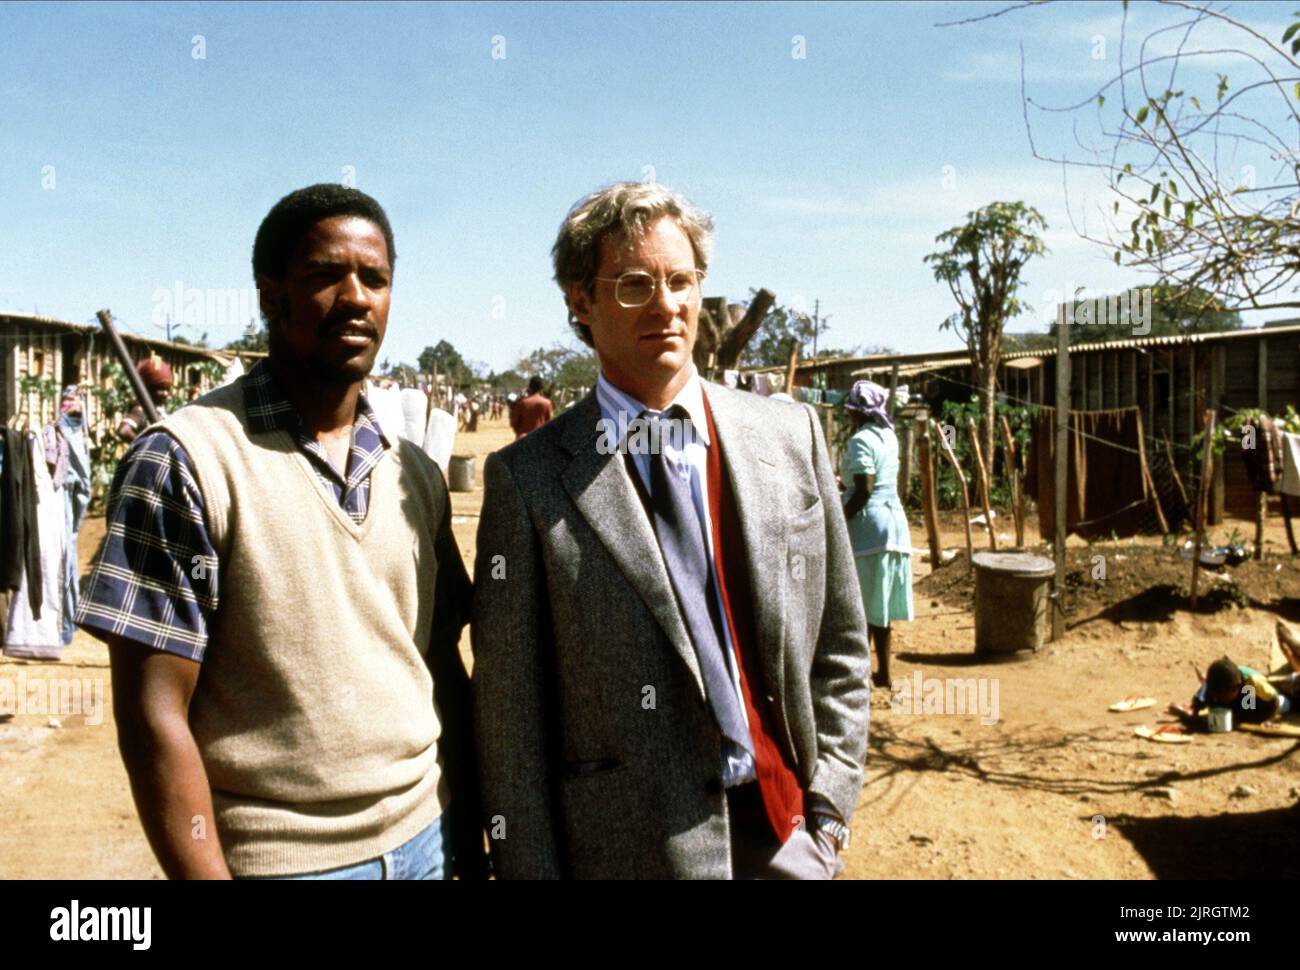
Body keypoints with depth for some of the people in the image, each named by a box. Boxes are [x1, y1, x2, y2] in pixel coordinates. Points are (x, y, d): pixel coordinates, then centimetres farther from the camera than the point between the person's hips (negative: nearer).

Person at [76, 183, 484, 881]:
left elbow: (444, 667, 8)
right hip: (277, 857, -4)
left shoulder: (415, 475, 3)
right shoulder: (184, 461, -13)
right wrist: (203, 875, -15)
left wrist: (472, 842, 7)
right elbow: (155, 715, -13)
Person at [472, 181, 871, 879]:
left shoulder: (792, 436, 0)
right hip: (628, 848, -2)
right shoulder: (528, 479, -8)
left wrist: (827, 813, 1)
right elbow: (510, 715, -6)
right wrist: (529, 867, -5)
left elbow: (841, 646, 5)